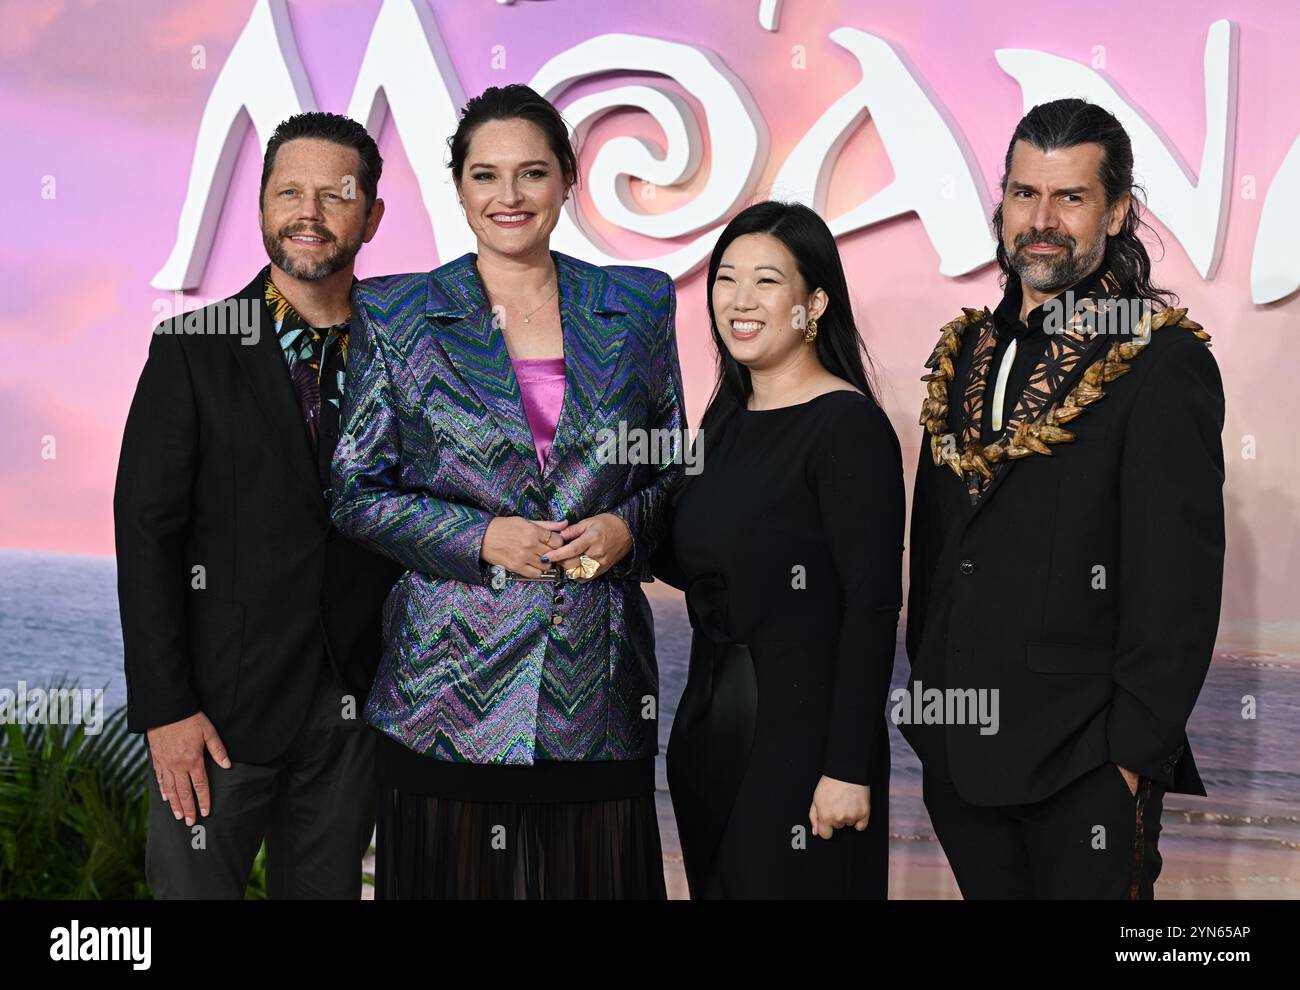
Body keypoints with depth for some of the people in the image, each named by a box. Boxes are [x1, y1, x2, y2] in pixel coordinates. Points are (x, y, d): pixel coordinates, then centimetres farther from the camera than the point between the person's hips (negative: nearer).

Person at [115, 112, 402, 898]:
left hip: (355, 713, 3)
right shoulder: (194, 349, -2)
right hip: (221, 704, -2)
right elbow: (147, 531, -5)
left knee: (328, 889, 13)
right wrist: (163, 708, -11)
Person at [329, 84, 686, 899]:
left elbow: (674, 469, 14)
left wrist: (627, 526, -6)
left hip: (599, 672, 2)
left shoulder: (638, 307, 9)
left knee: (597, 874, 5)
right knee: (456, 873, 2)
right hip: (453, 672, -1)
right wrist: (482, 538, -11)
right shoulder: (396, 316, 2)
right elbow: (358, 492, 2)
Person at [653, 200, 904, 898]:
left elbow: (872, 607, -17)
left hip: (802, 734, -8)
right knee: (715, 886, 17)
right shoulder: (725, 419, 10)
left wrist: (848, 769, -20)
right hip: (709, 723, 8)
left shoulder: (848, 426, -13)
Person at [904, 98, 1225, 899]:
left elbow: (1179, 586, -14)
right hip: (957, 749, 6)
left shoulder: (1164, 366, -11)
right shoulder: (970, 352, 9)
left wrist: (1134, 755, -15)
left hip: (1080, 771, -6)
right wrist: (924, 697, 14)